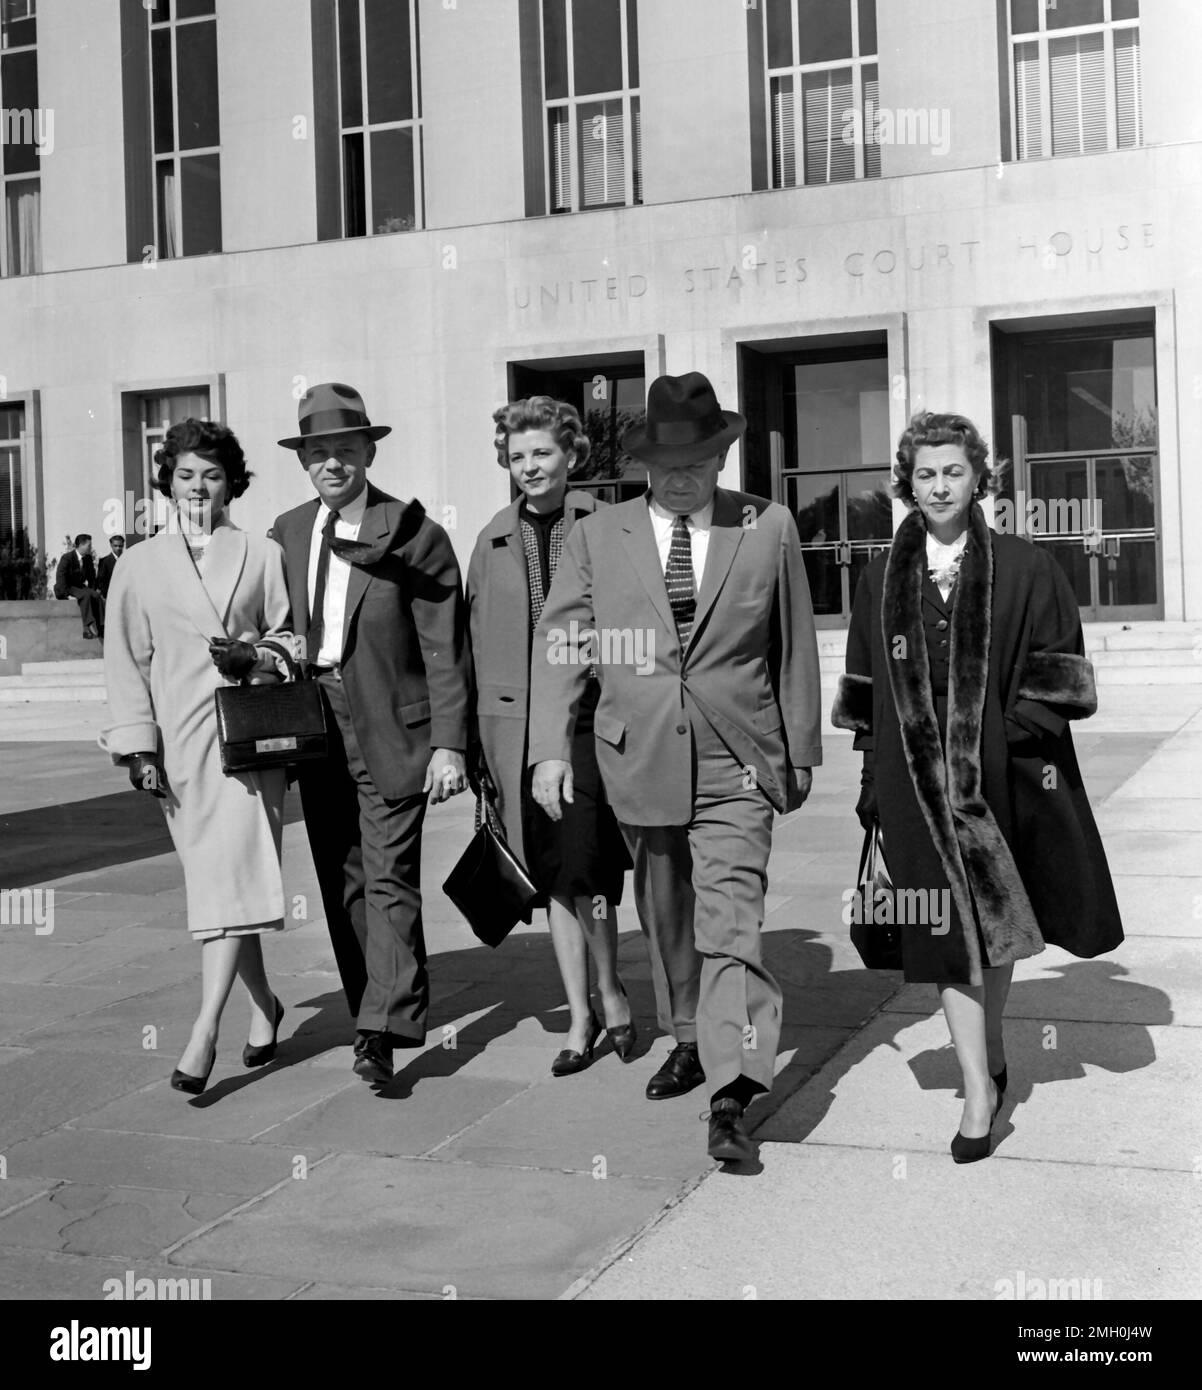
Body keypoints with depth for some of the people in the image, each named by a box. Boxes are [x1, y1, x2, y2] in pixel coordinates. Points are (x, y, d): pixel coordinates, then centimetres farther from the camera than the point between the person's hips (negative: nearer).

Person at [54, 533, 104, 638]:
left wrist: (94, 589, -2)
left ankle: (101, 627, -27)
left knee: (97, 596, -22)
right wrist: (67, 595, -25)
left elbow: (91, 577, 15)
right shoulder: (67, 558, -12)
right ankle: (88, 625, -37)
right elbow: (60, 578, -17)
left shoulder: (88, 558, 7)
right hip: (66, 589, -6)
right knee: (86, 595, -33)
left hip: (80, 588, 6)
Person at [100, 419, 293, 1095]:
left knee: (231, 876, -12)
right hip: (179, 740, 2)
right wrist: (138, 746, 0)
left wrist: (254, 655, -9)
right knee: (213, 879, 6)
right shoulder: (140, 566, 10)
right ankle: (263, 1006, 22)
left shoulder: (263, 556, 8)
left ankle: (205, 1032, -14)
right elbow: (128, 662, 8)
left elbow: (291, 642, 12)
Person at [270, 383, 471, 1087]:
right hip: (316, 731, 6)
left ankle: (382, 1030, -6)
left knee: (390, 879, -7)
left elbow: (445, 650, -8)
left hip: (391, 733, -6)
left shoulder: (415, 536, -8)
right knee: (343, 883, 11)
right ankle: (383, 1009, 23)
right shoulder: (286, 533, 9)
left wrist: (449, 744, -13)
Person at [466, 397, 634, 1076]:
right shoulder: (494, 540, 10)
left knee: (585, 867, -10)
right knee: (554, 875, 9)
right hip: (518, 720, 4)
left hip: (591, 717, -4)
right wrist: (481, 739, 12)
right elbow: (479, 639, 14)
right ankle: (581, 1015, 20)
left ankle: (611, 989, 16)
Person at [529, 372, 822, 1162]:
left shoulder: (770, 529, 2)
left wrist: (802, 749, 10)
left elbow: (795, 647, 7)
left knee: (730, 922, -12)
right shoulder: (599, 537, 3)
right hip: (641, 761, 3)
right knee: (666, 917, 17)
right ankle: (690, 1041, 37)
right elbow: (559, 644, 3)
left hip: (736, 764, -3)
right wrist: (551, 748, -6)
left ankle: (732, 1099, -12)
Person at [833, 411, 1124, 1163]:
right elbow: (867, 693, 9)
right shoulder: (883, 580, 6)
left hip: (1002, 777, -1)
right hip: (921, 784, 1)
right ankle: (979, 1097, 3)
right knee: (949, 934, -2)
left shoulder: (1025, 570, -1)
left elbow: (1058, 676, -2)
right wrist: (873, 781, 7)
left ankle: (991, 1049, 38)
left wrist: (1020, 734, -14)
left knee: (998, 929, 15)